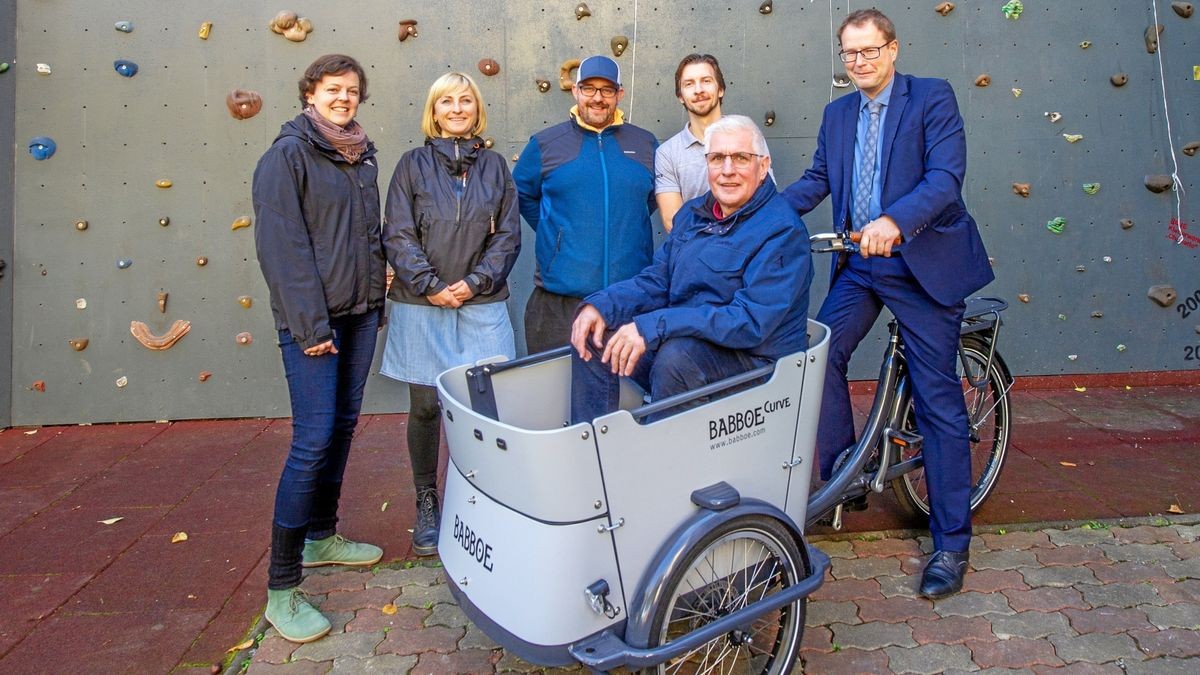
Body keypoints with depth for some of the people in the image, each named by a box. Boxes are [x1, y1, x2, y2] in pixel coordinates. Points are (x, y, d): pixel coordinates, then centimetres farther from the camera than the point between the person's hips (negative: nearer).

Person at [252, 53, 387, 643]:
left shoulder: (363, 157, 15)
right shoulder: (287, 155, -6)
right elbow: (281, 246, -13)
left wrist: (378, 298, 12)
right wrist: (310, 325, -18)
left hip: (360, 311, 7)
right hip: (312, 317, -7)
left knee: (343, 425, 14)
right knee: (313, 440, -10)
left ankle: (321, 537, 32)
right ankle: (282, 591, -1)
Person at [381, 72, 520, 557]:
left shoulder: (494, 166, 11)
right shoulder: (412, 165, 6)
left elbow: (508, 234, 5)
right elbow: (398, 236, 0)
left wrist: (476, 282, -8)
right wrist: (431, 286, -10)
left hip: (482, 306, 1)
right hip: (421, 307, -1)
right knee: (425, 406, 4)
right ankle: (426, 503, 20)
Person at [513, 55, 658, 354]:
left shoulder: (645, 144, 9)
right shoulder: (545, 144, 5)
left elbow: (657, 195, 23)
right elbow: (522, 194, 15)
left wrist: (627, 225, 13)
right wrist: (555, 232, 8)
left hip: (631, 295, 2)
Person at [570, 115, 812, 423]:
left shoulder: (783, 231, -14)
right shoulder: (693, 213, 10)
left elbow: (751, 321, -24)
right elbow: (655, 281, 11)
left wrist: (652, 327, -31)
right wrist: (601, 305, -9)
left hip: (755, 360, -7)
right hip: (680, 340, 7)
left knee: (676, 353, -35)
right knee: (592, 332, -5)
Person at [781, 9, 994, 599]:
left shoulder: (933, 98, -5)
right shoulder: (837, 113, 12)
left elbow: (945, 177, -18)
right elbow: (816, 180, 10)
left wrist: (893, 221, -35)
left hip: (924, 264, -5)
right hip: (859, 265, 5)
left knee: (937, 400, -2)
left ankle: (951, 544, 9)